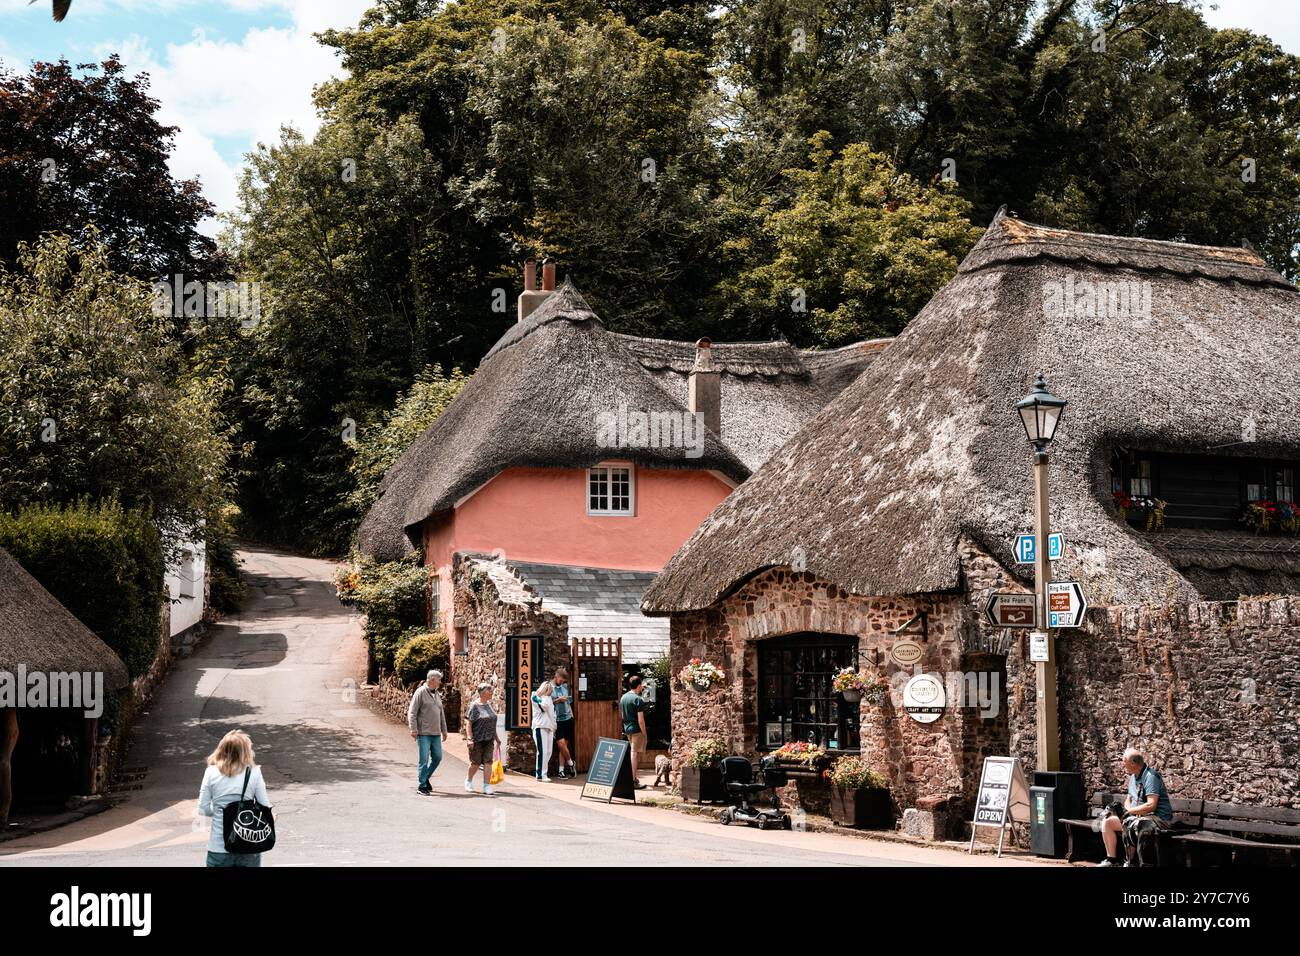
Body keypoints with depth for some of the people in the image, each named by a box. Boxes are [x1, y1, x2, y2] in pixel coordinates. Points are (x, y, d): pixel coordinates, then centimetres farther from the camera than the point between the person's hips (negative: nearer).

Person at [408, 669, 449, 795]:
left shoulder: (437, 694, 16)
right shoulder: (420, 692, -8)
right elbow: (412, 712, -11)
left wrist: (444, 730, 22)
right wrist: (413, 729, -17)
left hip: (436, 733, 7)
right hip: (423, 733, -7)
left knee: (437, 757, 8)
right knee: (424, 759, -5)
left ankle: (425, 778, 26)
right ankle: (422, 786, 1)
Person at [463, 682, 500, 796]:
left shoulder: (489, 704, 10)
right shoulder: (474, 706, -11)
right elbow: (468, 723, -13)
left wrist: (496, 737, 19)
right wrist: (470, 739, -20)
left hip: (489, 739, 6)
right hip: (477, 740, -6)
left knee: (488, 762, -4)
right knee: (476, 763, 5)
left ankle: (486, 787, -5)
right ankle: (469, 781, 31)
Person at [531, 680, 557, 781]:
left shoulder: (549, 699, 21)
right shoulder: (535, 697, 0)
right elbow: (544, 706, -17)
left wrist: (554, 727, 21)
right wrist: (546, 695, -6)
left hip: (549, 727, 7)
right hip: (540, 727, -7)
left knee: (548, 752, 2)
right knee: (542, 751, -13)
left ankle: (543, 773, 7)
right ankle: (541, 775, -12)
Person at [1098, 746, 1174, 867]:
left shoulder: (1150, 776, -18)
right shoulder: (1133, 777, 13)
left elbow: (1151, 805, -26)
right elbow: (1128, 799, 21)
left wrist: (1130, 811, -17)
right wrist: (1129, 809, -3)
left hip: (1158, 818, -9)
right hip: (1137, 816, 9)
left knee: (1128, 824, -35)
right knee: (1108, 822, -1)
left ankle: (1130, 863, -21)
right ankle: (1112, 860, 3)